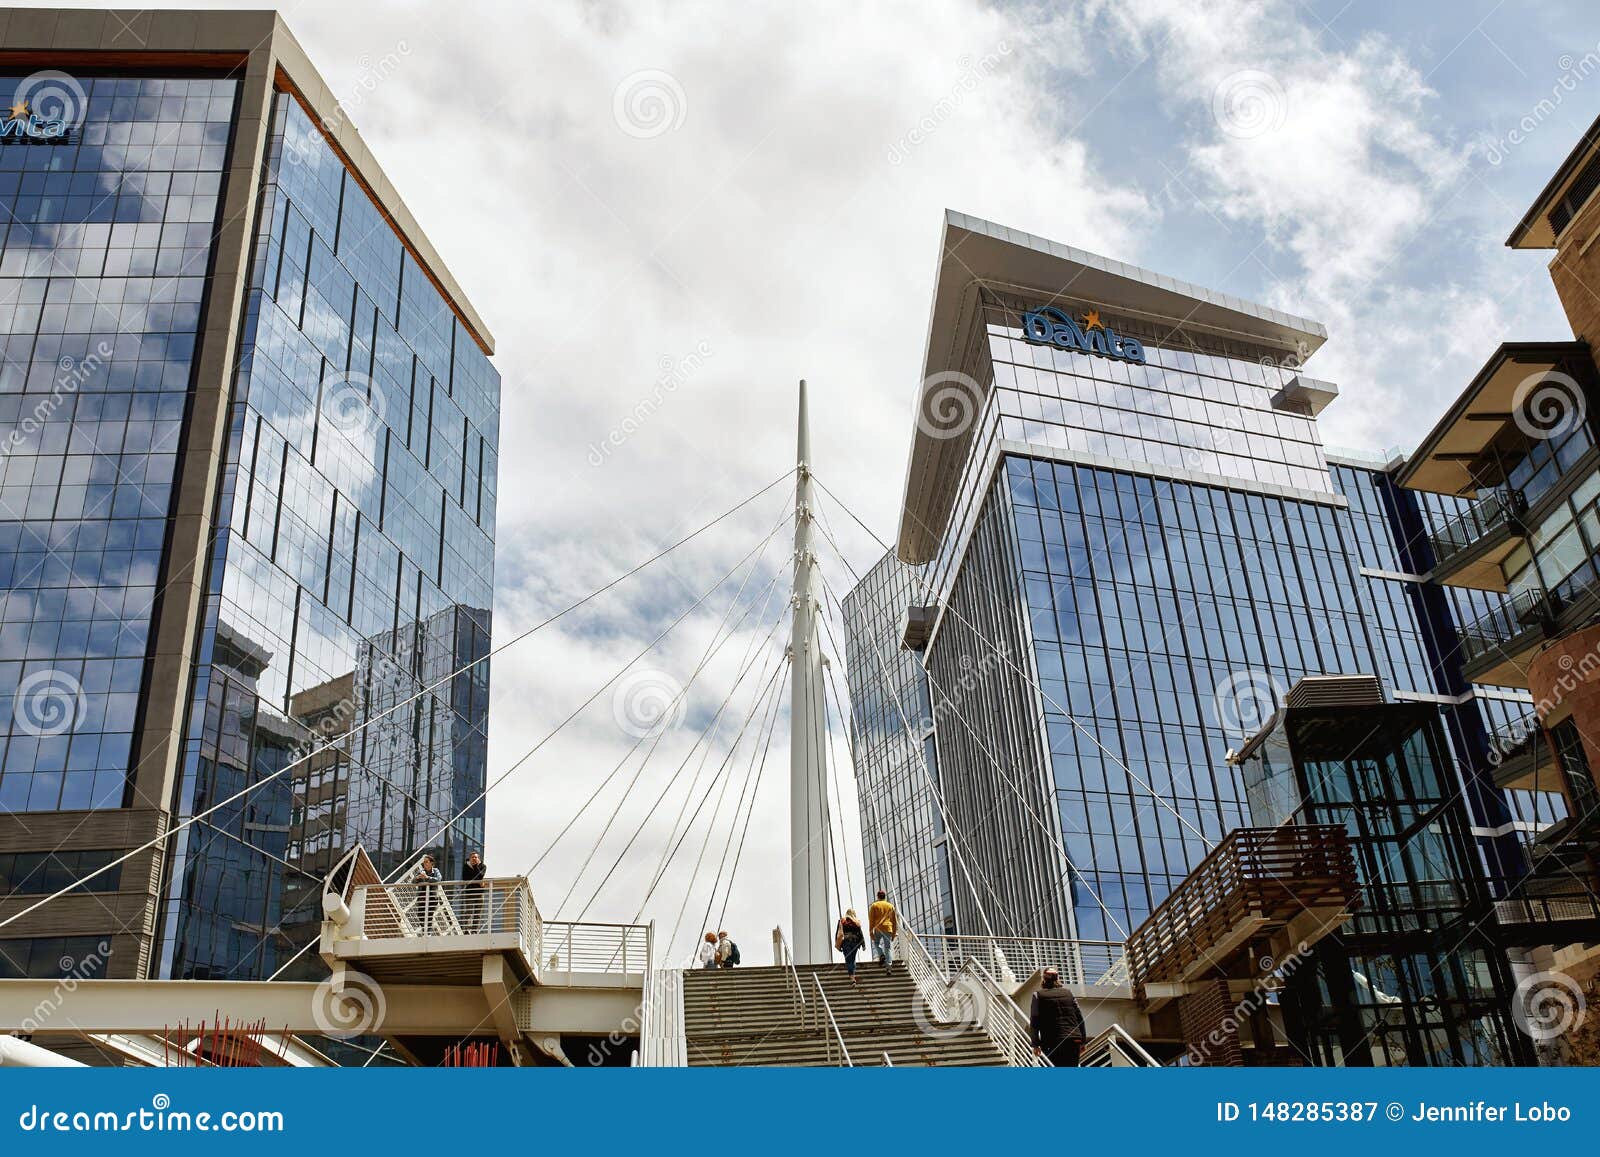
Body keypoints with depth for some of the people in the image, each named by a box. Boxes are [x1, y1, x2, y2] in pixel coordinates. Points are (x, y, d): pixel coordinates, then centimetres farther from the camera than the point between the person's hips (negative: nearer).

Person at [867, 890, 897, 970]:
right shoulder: (891, 906, 11)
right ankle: (888, 965, -7)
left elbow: (871, 920, 0)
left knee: (876, 943, 22)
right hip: (888, 928, 1)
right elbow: (894, 921, 12)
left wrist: (871, 931, 2)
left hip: (878, 928, -1)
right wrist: (894, 933, 17)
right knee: (888, 947, 3)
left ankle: (881, 955, -4)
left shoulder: (874, 905, 4)